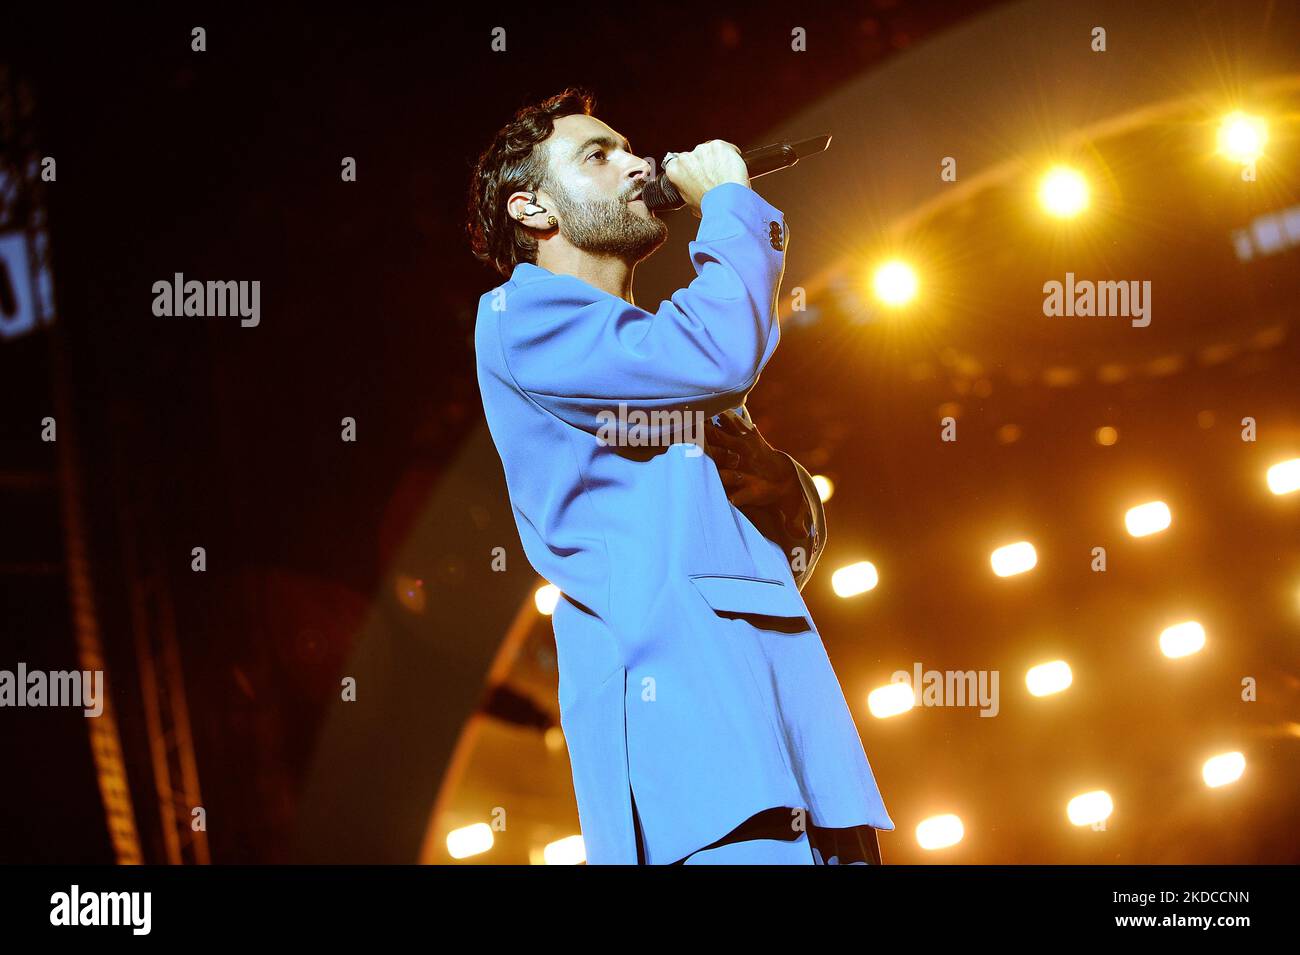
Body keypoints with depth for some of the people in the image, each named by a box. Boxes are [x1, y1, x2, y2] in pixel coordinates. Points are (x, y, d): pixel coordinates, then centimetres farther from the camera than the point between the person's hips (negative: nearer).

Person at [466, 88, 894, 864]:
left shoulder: (664, 356, 29)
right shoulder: (521, 318, 3)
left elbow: (800, 530, 30)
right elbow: (721, 352, -15)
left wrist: (786, 486, 6)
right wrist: (728, 198, 2)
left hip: (790, 684, 8)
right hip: (680, 696, -8)